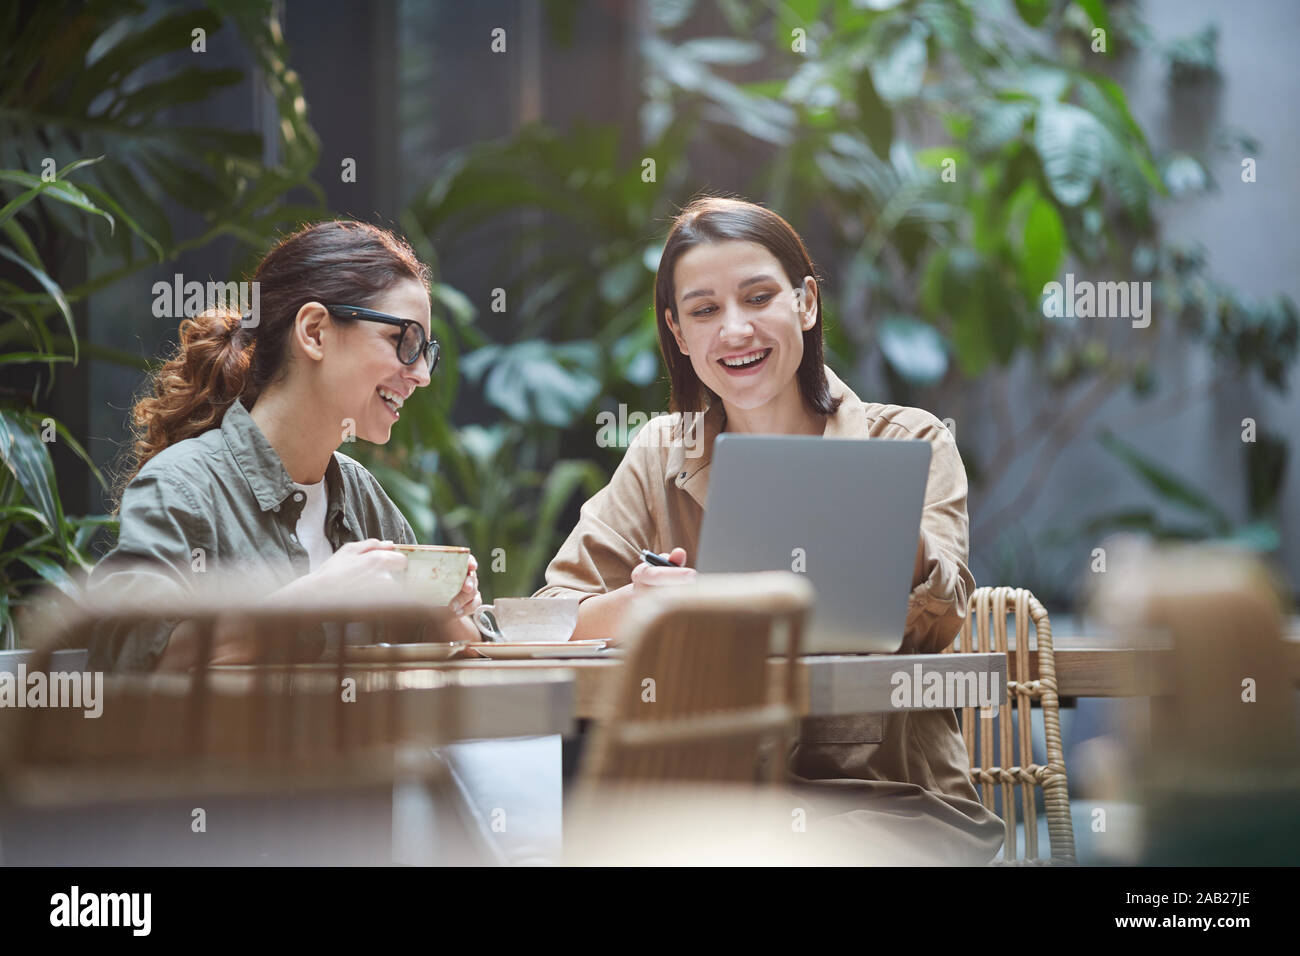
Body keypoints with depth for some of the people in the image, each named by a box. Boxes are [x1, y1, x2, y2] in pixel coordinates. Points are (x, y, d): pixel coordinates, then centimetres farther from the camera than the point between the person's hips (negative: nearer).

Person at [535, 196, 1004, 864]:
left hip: (890, 800, -2)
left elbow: (937, 623, -11)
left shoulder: (909, 444, 5)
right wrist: (633, 607, -19)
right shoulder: (660, 459, 13)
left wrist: (887, 518, -30)